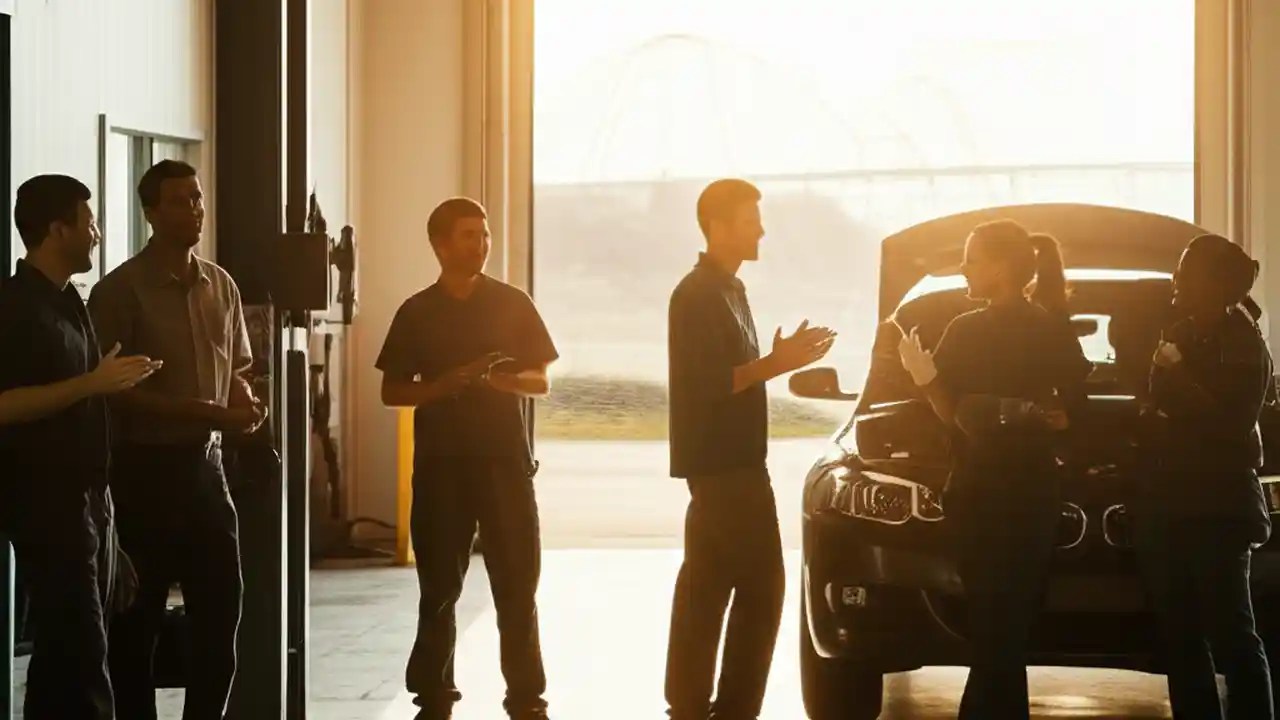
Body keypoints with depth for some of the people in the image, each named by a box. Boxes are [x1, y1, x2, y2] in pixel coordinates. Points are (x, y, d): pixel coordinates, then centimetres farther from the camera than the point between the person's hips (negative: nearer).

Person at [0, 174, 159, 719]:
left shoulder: (68, 301, 15)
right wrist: (92, 383, -23)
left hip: (86, 493, 9)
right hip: (44, 499, -9)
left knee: (73, 643, 11)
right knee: (77, 648, -10)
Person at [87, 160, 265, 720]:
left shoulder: (220, 285, 9)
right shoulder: (120, 291, -9)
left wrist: (246, 405, -3)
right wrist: (200, 412, -19)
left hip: (204, 463, 6)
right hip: (144, 467, -6)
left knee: (221, 605, 8)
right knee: (139, 615, 2)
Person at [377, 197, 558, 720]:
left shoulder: (513, 304, 5)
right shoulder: (416, 312, 5)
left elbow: (540, 382, 6)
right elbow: (392, 391, 5)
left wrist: (503, 378, -15)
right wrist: (443, 385, -12)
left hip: (505, 462, 0)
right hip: (441, 465, 0)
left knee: (517, 586, -1)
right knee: (440, 588, 4)